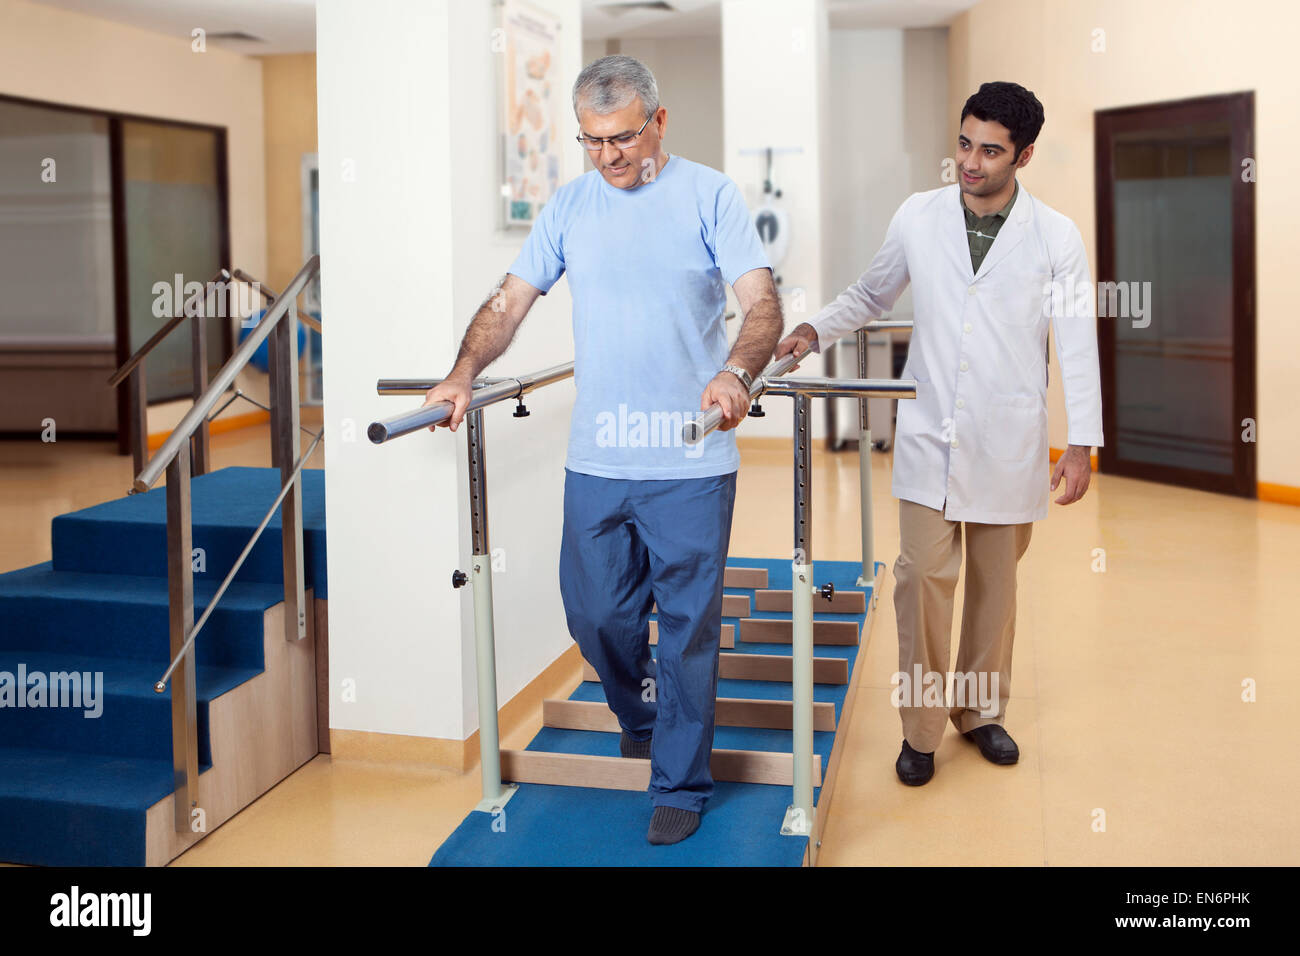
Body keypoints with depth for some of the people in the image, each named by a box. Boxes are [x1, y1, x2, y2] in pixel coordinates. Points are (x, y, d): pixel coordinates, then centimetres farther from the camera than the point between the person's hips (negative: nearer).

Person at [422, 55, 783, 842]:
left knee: (688, 627, 4)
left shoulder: (709, 195, -2)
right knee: (596, 614, 12)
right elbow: (511, 302, 10)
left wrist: (735, 373, -31)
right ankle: (640, 713, 43)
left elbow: (763, 303, -11)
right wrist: (463, 376, -7)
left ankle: (681, 786, 20)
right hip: (596, 457, 4)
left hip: (691, 460, -4)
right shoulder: (570, 206, 9)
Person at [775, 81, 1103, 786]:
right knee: (923, 576, -4)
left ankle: (981, 708, 29)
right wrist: (814, 331, -2)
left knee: (994, 581, 11)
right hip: (929, 437, 1)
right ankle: (922, 726, 10)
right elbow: (871, 294, 16)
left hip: (1008, 444, 0)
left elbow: (1077, 346, 0)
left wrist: (1081, 445, -3)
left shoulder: (1055, 237, -2)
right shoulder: (917, 217, 2)